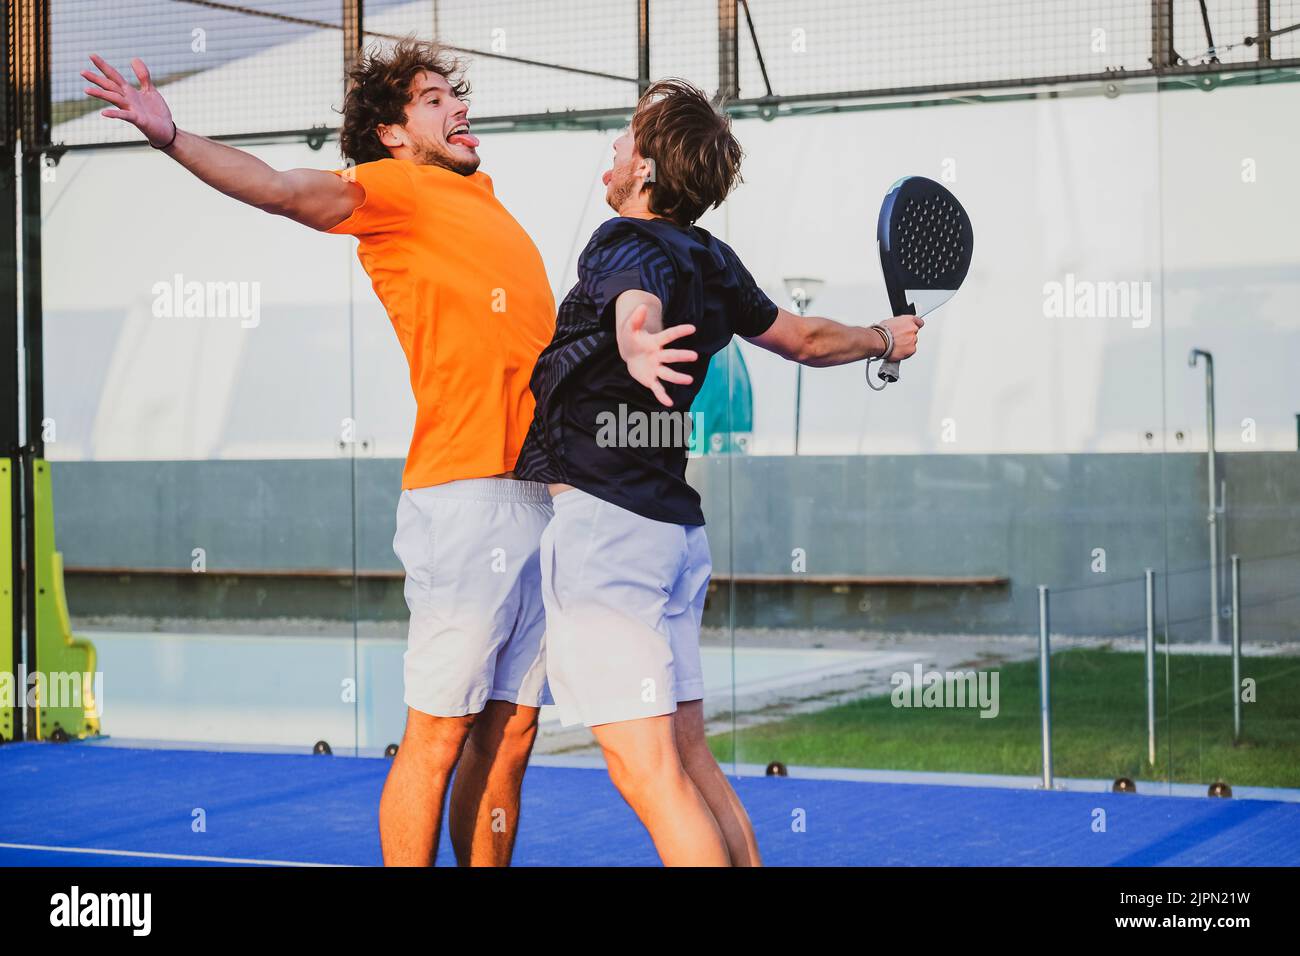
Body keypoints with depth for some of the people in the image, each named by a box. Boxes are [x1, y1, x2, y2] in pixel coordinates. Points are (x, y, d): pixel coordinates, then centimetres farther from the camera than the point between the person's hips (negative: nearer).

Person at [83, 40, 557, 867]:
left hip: (546, 495, 7)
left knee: (510, 735, 9)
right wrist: (172, 138, -29)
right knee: (439, 734, -7)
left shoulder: (478, 192, 21)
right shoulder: (395, 191, 0)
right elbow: (279, 188, -15)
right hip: (467, 495, -7)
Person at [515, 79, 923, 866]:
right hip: (675, 527, 8)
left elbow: (636, 307, -35)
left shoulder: (629, 245, -10)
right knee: (691, 764, 12)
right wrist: (884, 338, 46)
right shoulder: (713, 263, 12)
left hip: (602, 522, -8)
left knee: (647, 774, -10)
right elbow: (805, 338, 27)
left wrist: (636, 348, -58)